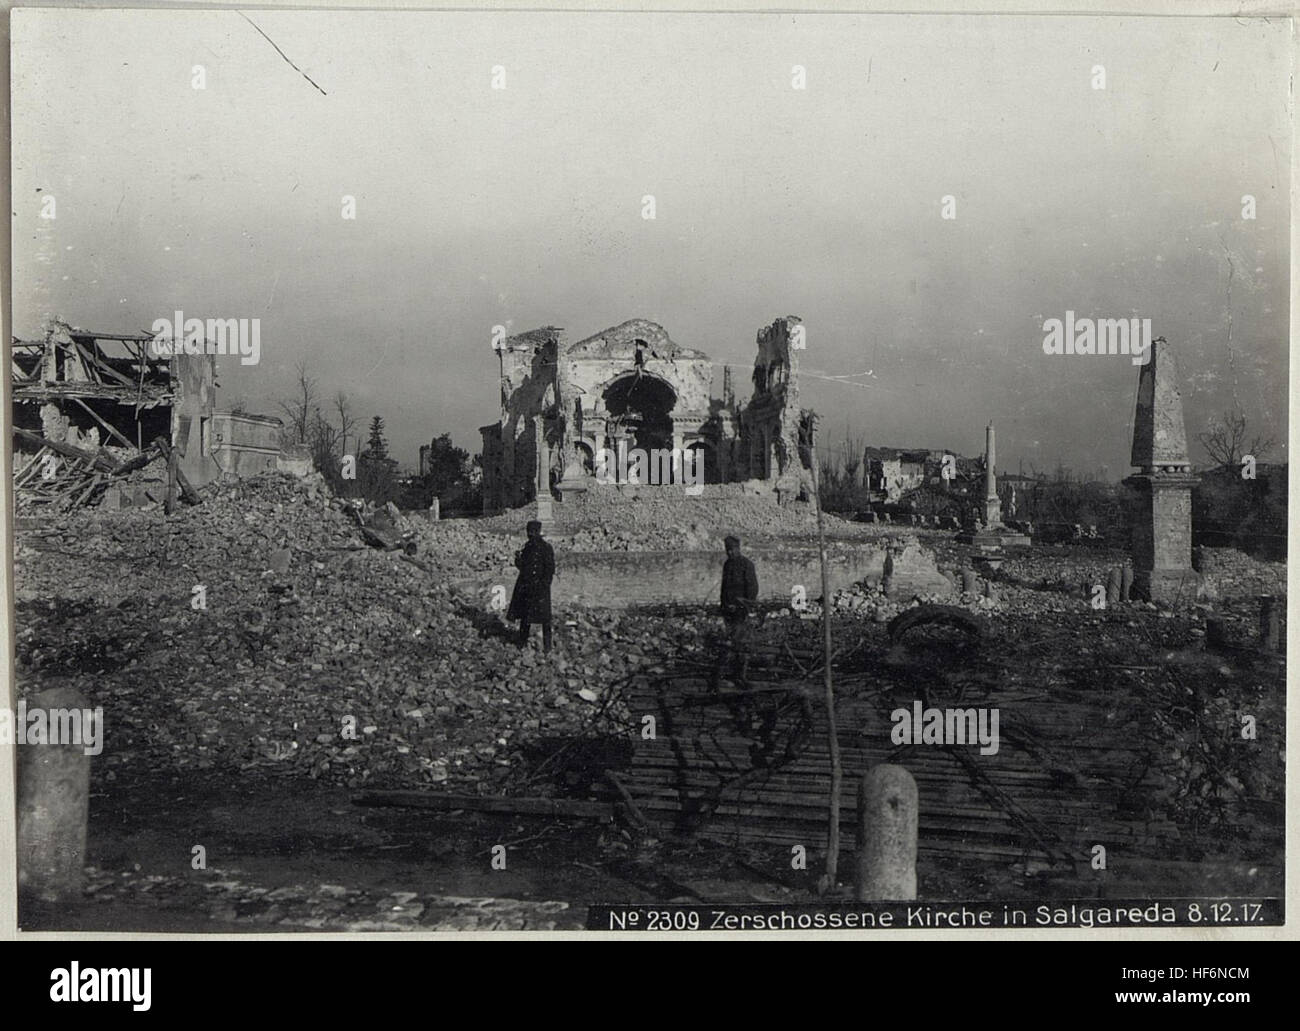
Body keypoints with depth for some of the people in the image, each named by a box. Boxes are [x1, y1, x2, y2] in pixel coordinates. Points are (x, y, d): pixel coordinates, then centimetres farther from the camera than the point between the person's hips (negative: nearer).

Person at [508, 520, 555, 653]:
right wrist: (518, 558, -7)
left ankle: (547, 645, 5)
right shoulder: (527, 547, 10)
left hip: (540, 588, -6)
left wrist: (544, 586, -16)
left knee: (544, 618, -3)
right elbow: (521, 567, 14)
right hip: (525, 587, 6)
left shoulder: (546, 548, -9)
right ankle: (523, 642, 22)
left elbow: (550, 570, -10)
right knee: (524, 616, 11)